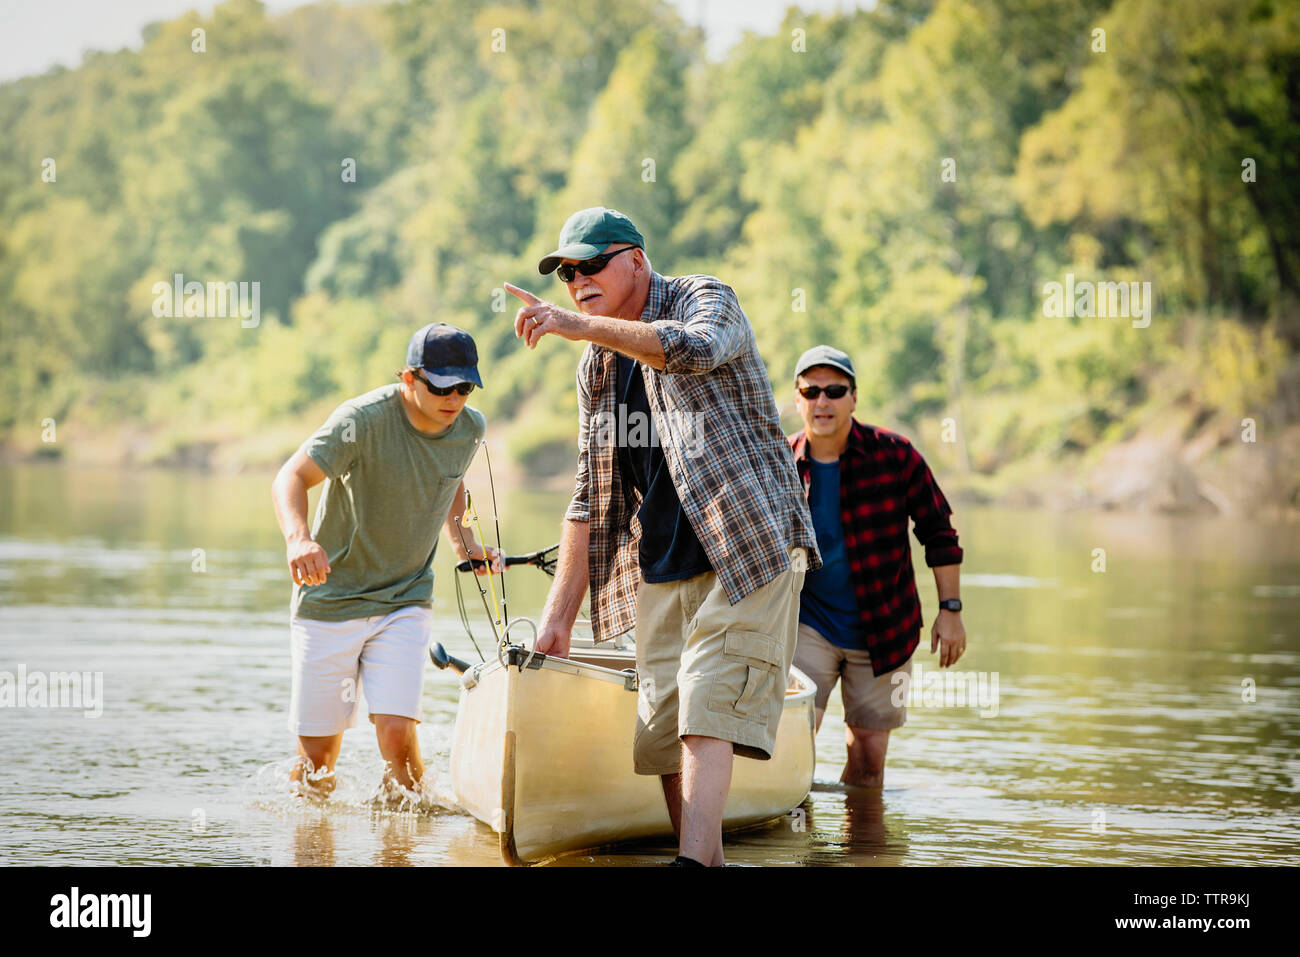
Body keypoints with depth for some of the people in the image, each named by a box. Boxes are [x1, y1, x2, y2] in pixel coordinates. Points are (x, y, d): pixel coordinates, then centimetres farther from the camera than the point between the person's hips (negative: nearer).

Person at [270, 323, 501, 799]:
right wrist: (298, 538, -49)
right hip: (329, 598, -3)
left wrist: (461, 536, 6)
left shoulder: (470, 428, -2)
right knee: (318, 751, 3)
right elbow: (291, 478, -30)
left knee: (397, 732, -16)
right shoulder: (365, 419, -21)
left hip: (405, 601, 3)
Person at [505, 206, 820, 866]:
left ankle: (694, 863, -25)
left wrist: (582, 326, -34)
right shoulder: (596, 366, 17)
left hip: (747, 546, -7)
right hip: (660, 570, 7)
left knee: (707, 712, -18)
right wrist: (559, 614, 12)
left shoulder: (705, 299, -1)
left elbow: (695, 349, -29)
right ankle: (707, 861, 5)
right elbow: (591, 498, 18)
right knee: (664, 726, -1)